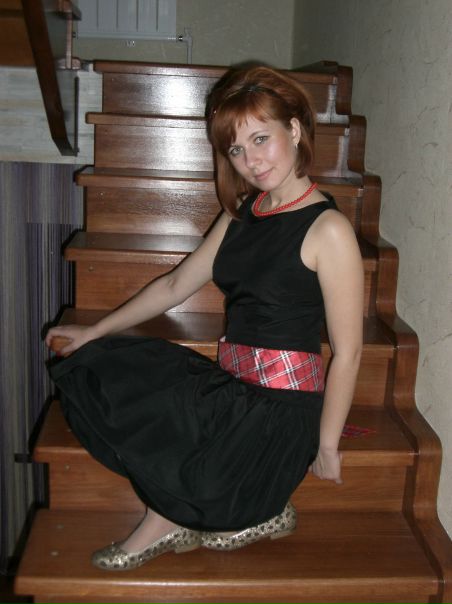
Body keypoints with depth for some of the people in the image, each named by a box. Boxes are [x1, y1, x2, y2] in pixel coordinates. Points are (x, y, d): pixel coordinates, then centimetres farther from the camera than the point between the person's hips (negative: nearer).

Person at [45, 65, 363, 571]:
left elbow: (347, 352, -11)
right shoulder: (240, 215, 12)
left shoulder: (327, 229, -11)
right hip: (228, 385, 8)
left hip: (284, 404, -8)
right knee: (92, 368, -5)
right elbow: (176, 285, 19)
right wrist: (95, 332, 22)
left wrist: (326, 444, -9)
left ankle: (169, 520, 4)